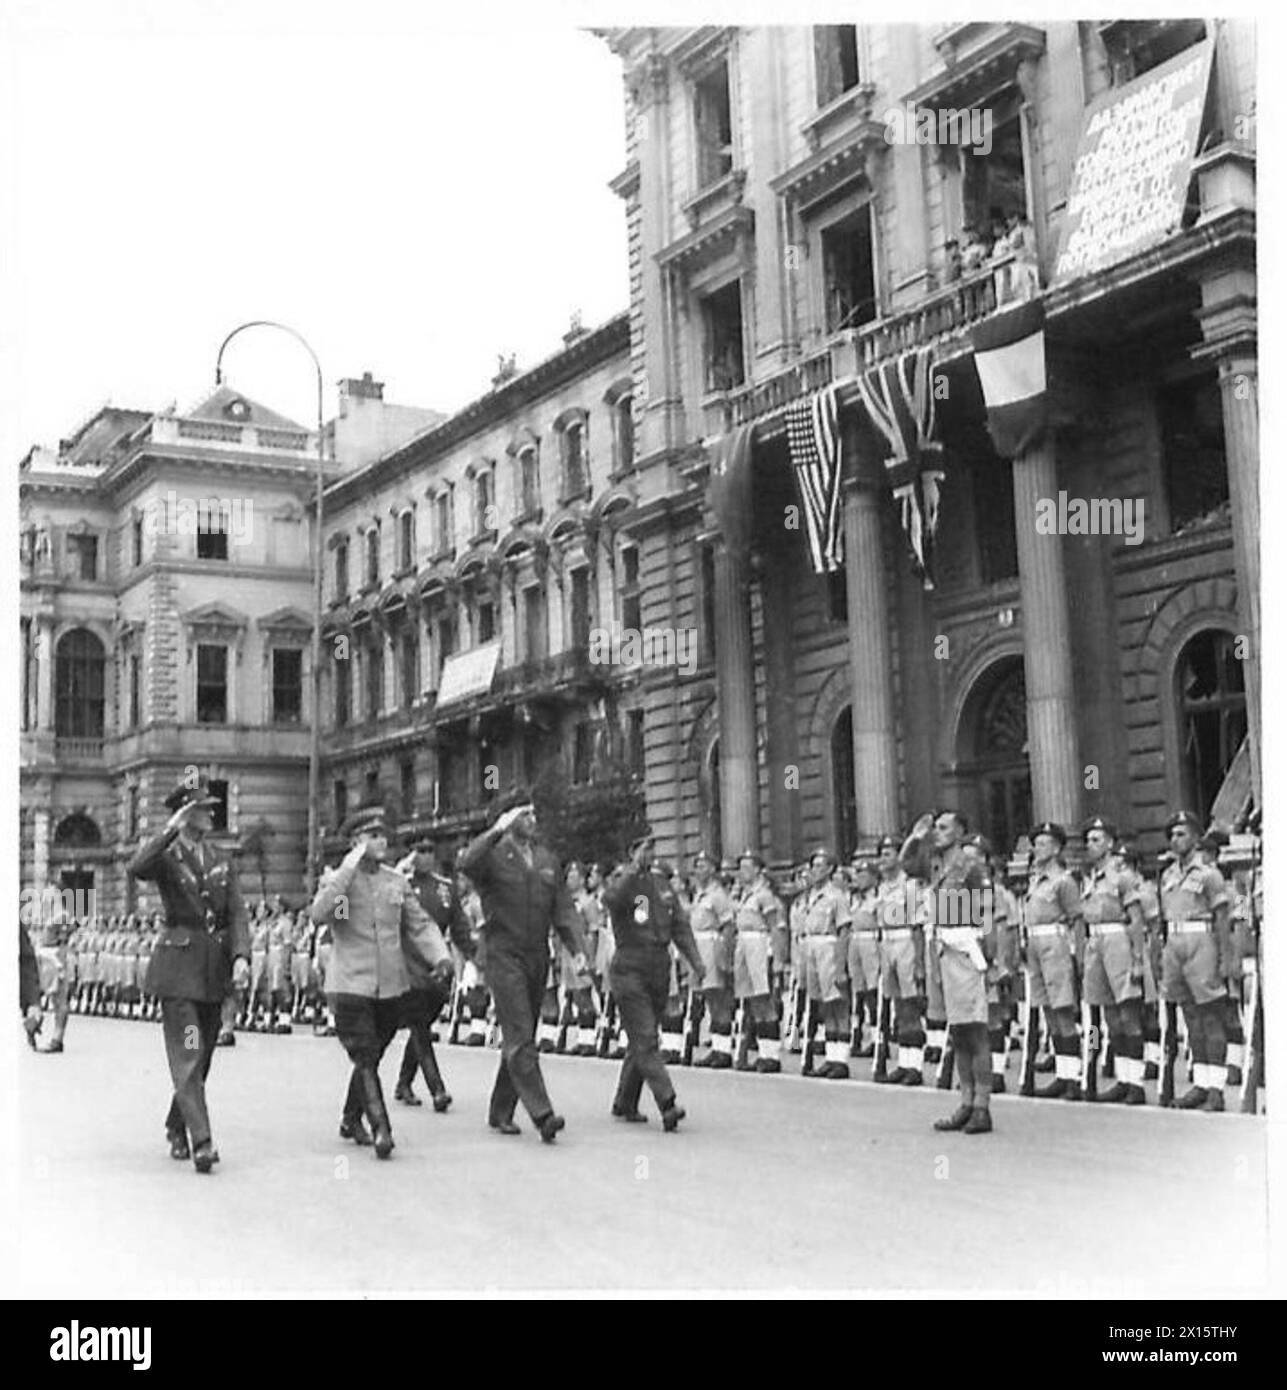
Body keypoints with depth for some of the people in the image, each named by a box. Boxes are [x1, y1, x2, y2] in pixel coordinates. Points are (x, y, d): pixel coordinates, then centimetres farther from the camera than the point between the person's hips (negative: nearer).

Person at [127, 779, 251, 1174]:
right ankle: (201, 1141, -16)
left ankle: (176, 1130, 29)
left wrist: (241, 956, -8)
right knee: (187, 1057, -12)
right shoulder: (164, 857, -1)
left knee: (201, 1057, 12)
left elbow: (236, 915, 7)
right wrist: (170, 830, -28)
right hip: (178, 965, -5)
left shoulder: (221, 862, 13)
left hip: (216, 967, 5)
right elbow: (135, 869, -25)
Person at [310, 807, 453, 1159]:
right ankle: (381, 1130, -13)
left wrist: (440, 956, -5)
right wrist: (349, 869, -20)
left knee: (370, 1058, 15)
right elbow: (319, 914, -21)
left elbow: (420, 924, 12)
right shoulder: (336, 881, -2)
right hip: (351, 986, -4)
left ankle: (351, 1120, 33)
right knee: (365, 1060, -12)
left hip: (392, 986, 4)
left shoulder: (397, 882, 10)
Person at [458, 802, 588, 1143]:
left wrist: (577, 948, -1)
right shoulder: (493, 855, -3)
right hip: (504, 956, -6)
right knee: (520, 1037, -11)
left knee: (520, 1038, 11)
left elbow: (563, 910, 11)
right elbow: (467, 862, -27)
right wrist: (497, 830, -26)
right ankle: (541, 1113, -17)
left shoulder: (547, 860, 14)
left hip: (538, 958, 6)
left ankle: (501, 1112, 22)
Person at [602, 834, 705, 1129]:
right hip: (630, 970, -6)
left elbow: (680, 926, 15)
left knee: (641, 1042, 12)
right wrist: (633, 868, -24)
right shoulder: (621, 880, -3)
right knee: (645, 1041, -11)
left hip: (660, 972, 6)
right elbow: (611, 898, -28)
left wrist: (696, 963, 8)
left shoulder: (662, 884, 14)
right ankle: (668, 1105, -18)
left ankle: (625, 1104, 23)